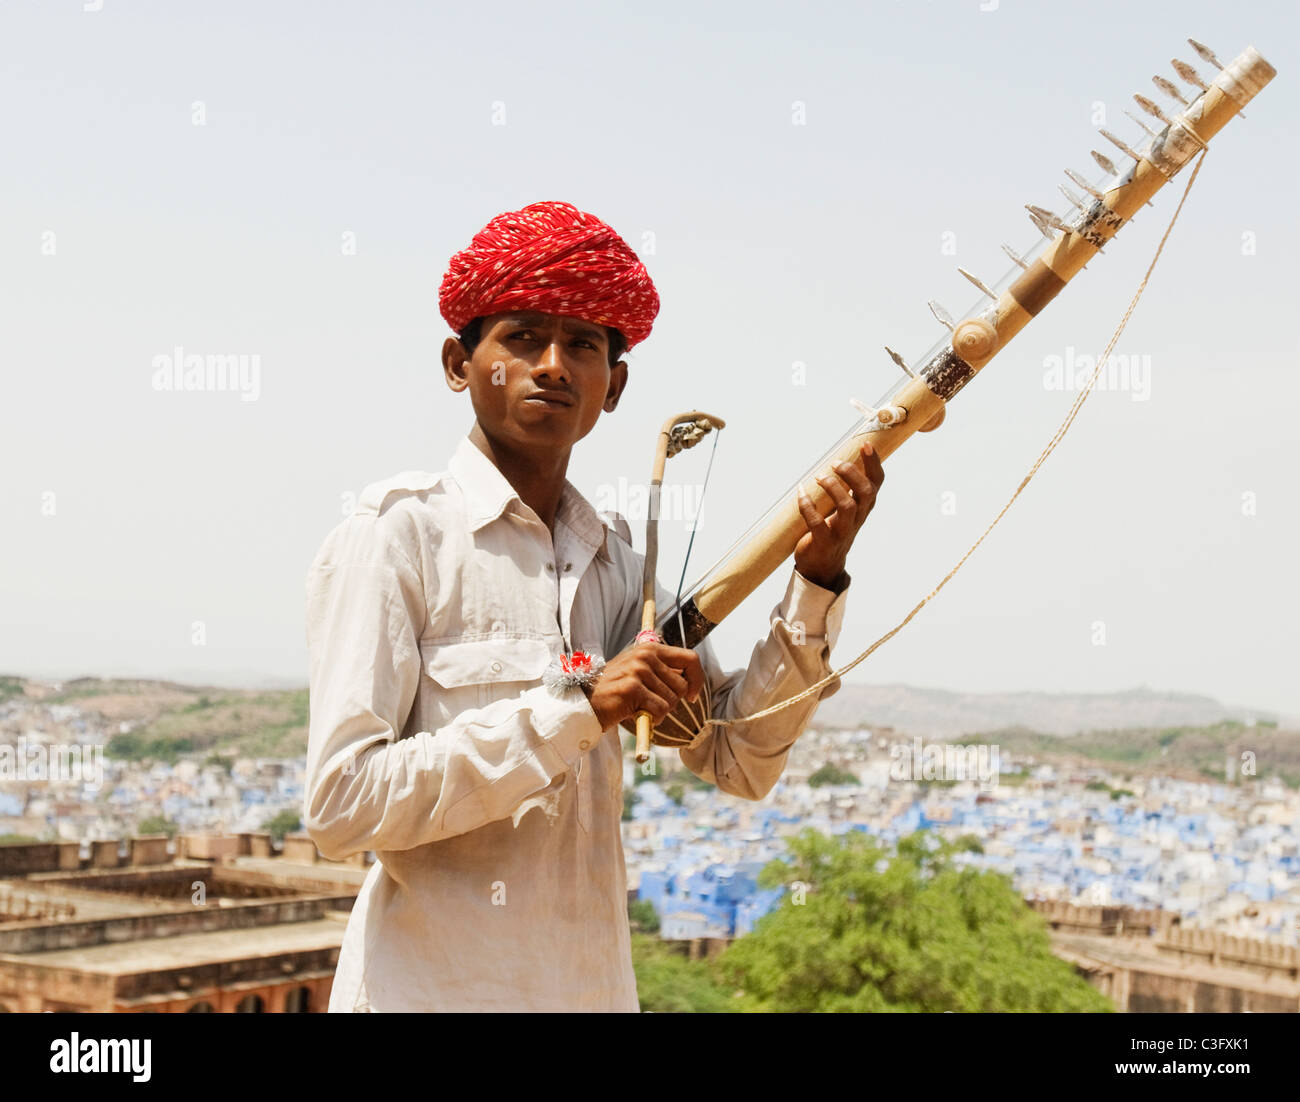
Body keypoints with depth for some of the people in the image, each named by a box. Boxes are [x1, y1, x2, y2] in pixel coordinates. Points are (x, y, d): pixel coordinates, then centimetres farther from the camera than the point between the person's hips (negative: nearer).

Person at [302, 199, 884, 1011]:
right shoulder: (398, 539, -10)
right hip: (435, 984, -5)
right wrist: (577, 709, -19)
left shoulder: (618, 561, 7)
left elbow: (740, 762, 7)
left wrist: (816, 582, -4)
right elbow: (340, 805, -17)